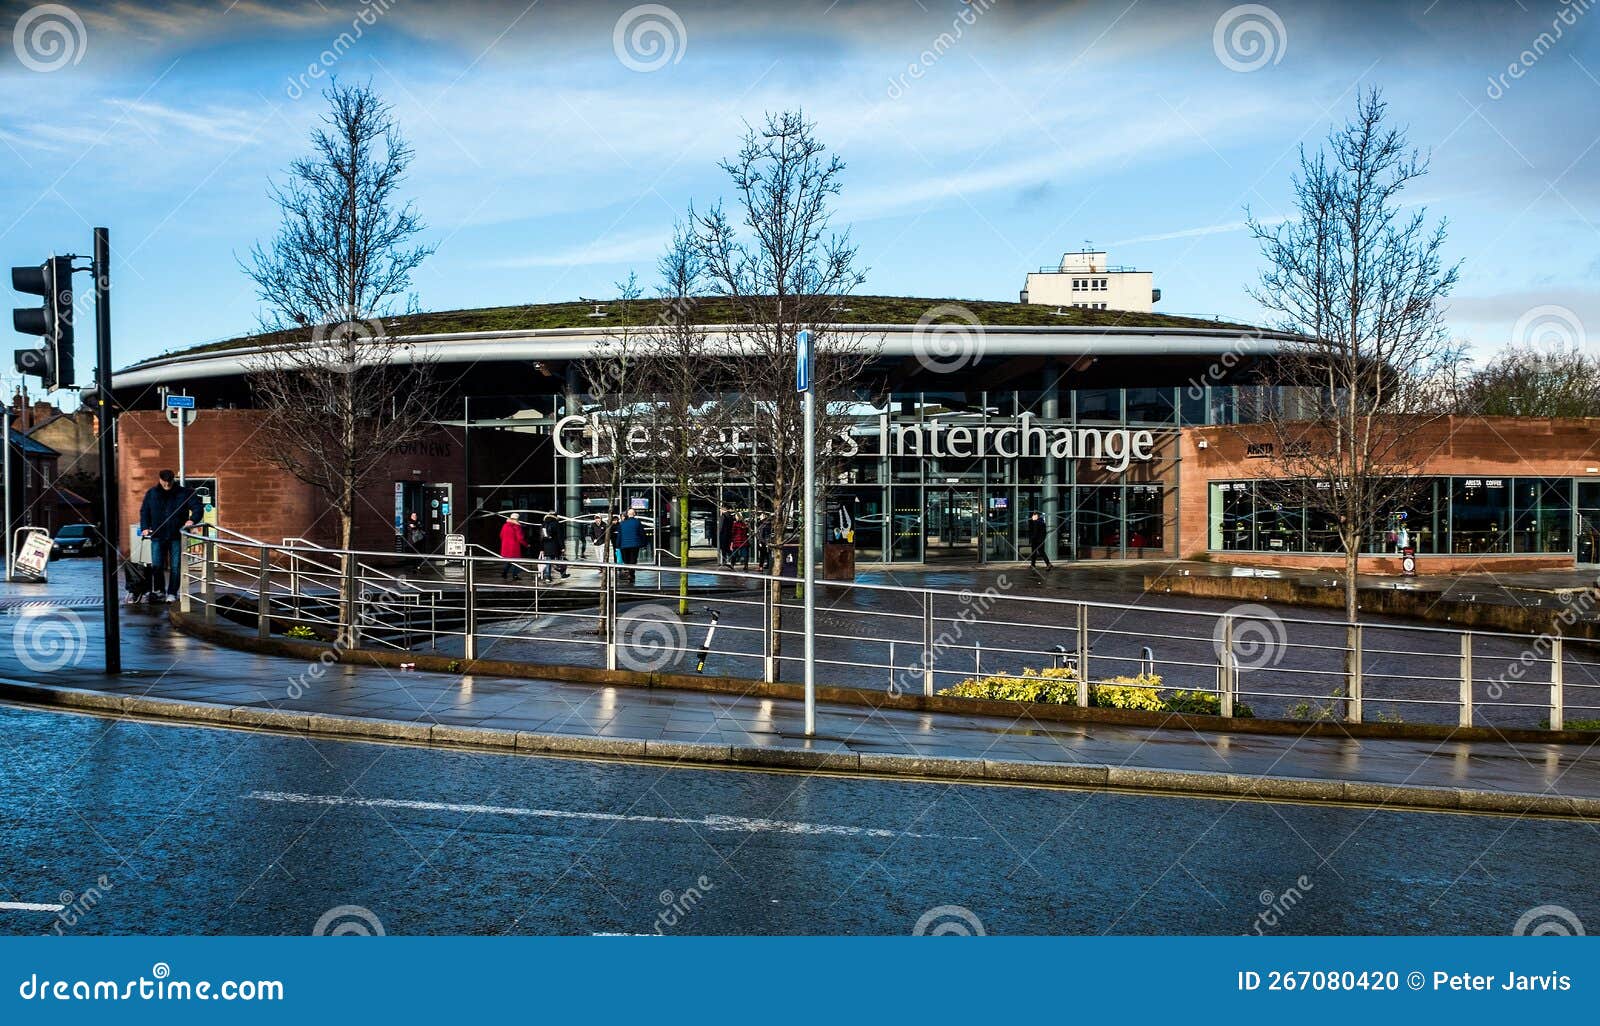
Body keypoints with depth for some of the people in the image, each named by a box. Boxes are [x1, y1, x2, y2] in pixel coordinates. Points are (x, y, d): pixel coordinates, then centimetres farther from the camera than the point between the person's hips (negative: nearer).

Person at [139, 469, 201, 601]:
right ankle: (159, 591, 17)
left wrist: (192, 520, -21)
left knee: (175, 566, -1)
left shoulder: (183, 493, -1)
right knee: (157, 566, 3)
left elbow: (197, 508, -1)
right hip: (158, 535, 2)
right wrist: (145, 527, 1)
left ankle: (172, 593, 8)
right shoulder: (152, 493, 7)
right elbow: (144, 511, 14)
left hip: (176, 536, -2)